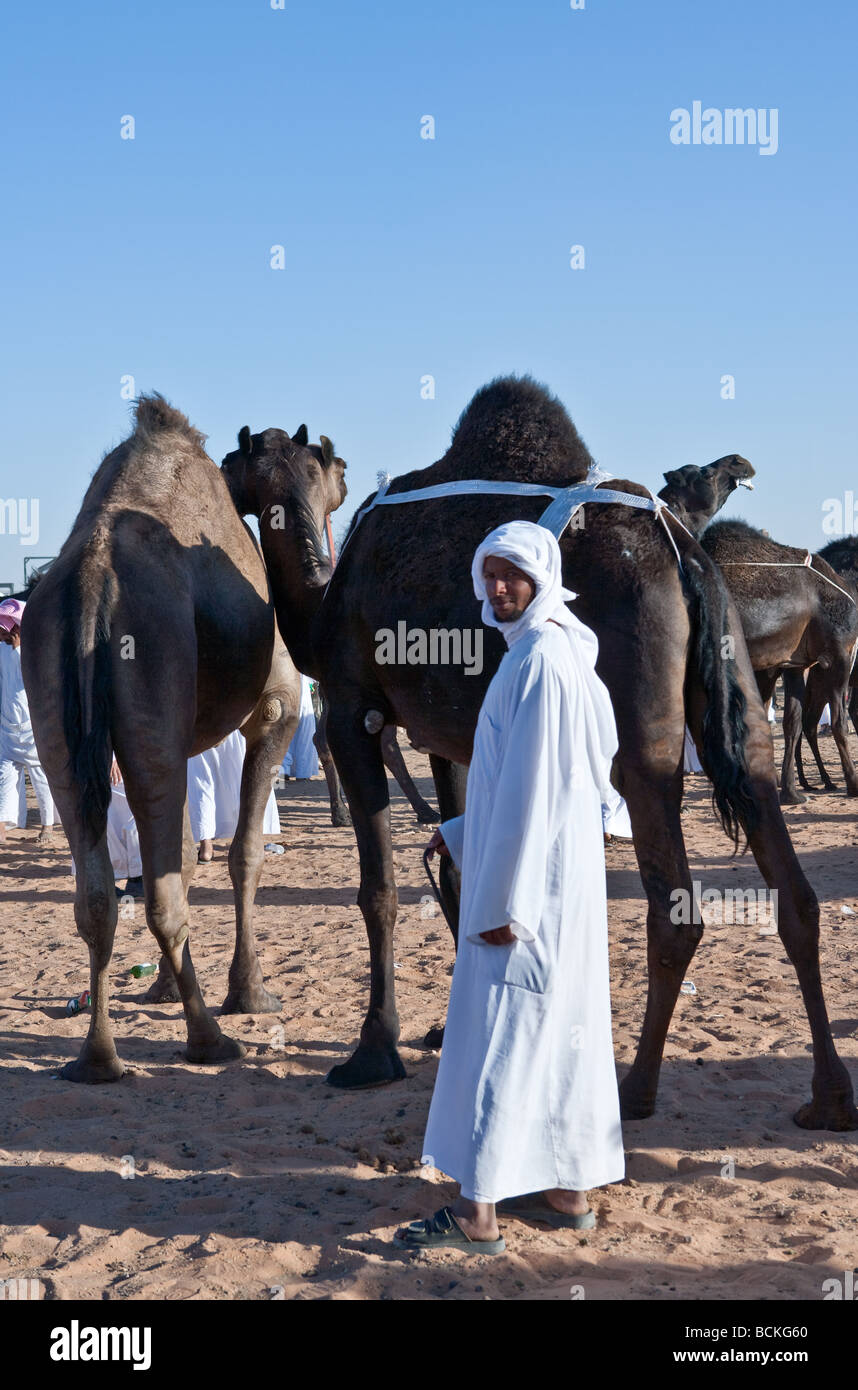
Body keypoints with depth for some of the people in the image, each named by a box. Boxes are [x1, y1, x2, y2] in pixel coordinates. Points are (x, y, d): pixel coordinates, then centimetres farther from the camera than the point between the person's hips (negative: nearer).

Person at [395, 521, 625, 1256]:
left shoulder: (541, 660, -17)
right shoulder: (547, 656, 13)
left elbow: (534, 787, -22)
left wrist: (503, 901, -21)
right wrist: (461, 833, 17)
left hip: (531, 882, -10)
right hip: (551, 877, 10)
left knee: (497, 1037, -5)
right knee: (561, 1030, 13)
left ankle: (479, 1211, 0)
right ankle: (569, 1189, 22)